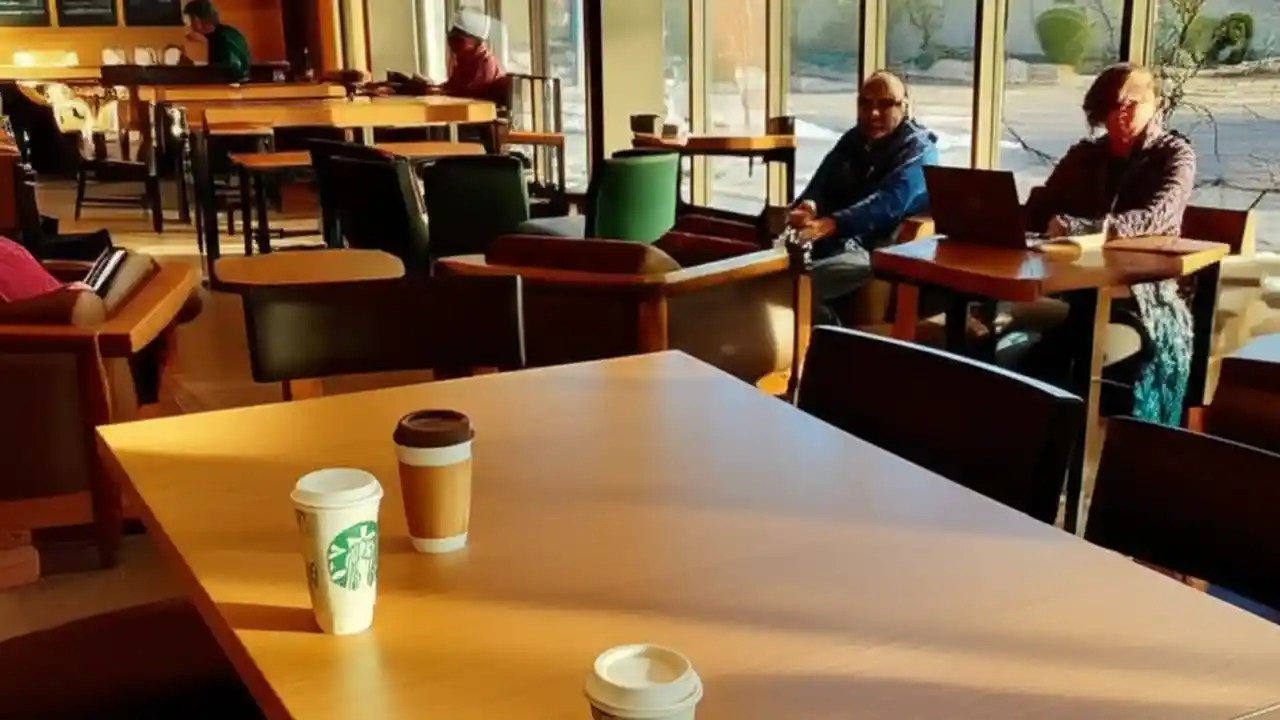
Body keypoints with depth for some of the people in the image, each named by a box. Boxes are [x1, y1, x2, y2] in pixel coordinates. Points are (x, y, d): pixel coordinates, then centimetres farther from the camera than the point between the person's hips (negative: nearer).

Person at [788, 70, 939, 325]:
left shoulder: (918, 152, -4)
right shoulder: (853, 140, 19)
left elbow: (886, 204, -22)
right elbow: (820, 186, 8)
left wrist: (829, 225, -39)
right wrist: (809, 207, -20)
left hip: (877, 251, -7)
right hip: (835, 243, 7)